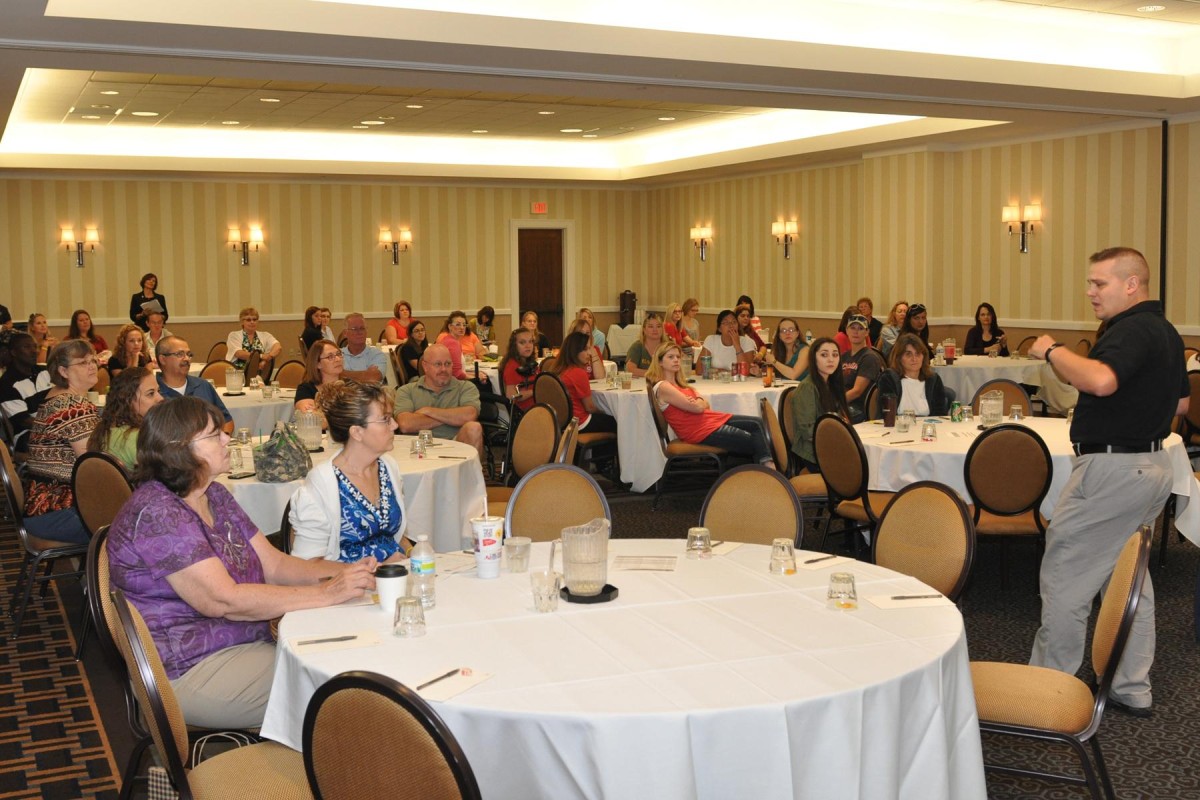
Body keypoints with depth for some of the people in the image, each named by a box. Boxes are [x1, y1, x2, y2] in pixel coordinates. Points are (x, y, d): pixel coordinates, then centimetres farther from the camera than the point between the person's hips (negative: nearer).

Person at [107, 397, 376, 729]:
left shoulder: (215, 496, 10)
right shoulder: (156, 512, -20)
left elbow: (274, 565, 7)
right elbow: (222, 600, -26)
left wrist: (346, 571, -11)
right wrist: (325, 593, -24)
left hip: (248, 641, 9)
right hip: (189, 672, -9)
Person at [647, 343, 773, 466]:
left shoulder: (679, 383, 18)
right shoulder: (663, 387, -13)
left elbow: (705, 405, 12)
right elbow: (697, 407, -18)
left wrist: (699, 402, -11)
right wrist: (700, 402, 5)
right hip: (699, 430, -9)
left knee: (757, 423, -1)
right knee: (751, 440, -10)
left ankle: (767, 463, -12)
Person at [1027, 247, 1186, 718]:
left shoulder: (1132, 330, -19)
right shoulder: (1165, 331, 14)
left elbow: (1101, 380, -39)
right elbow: (1181, 402, 23)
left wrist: (1052, 351, -25)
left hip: (1112, 467, -11)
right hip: (1152, 463, 11)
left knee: (1064, 577, -2)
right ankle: (1133, 691, 24)